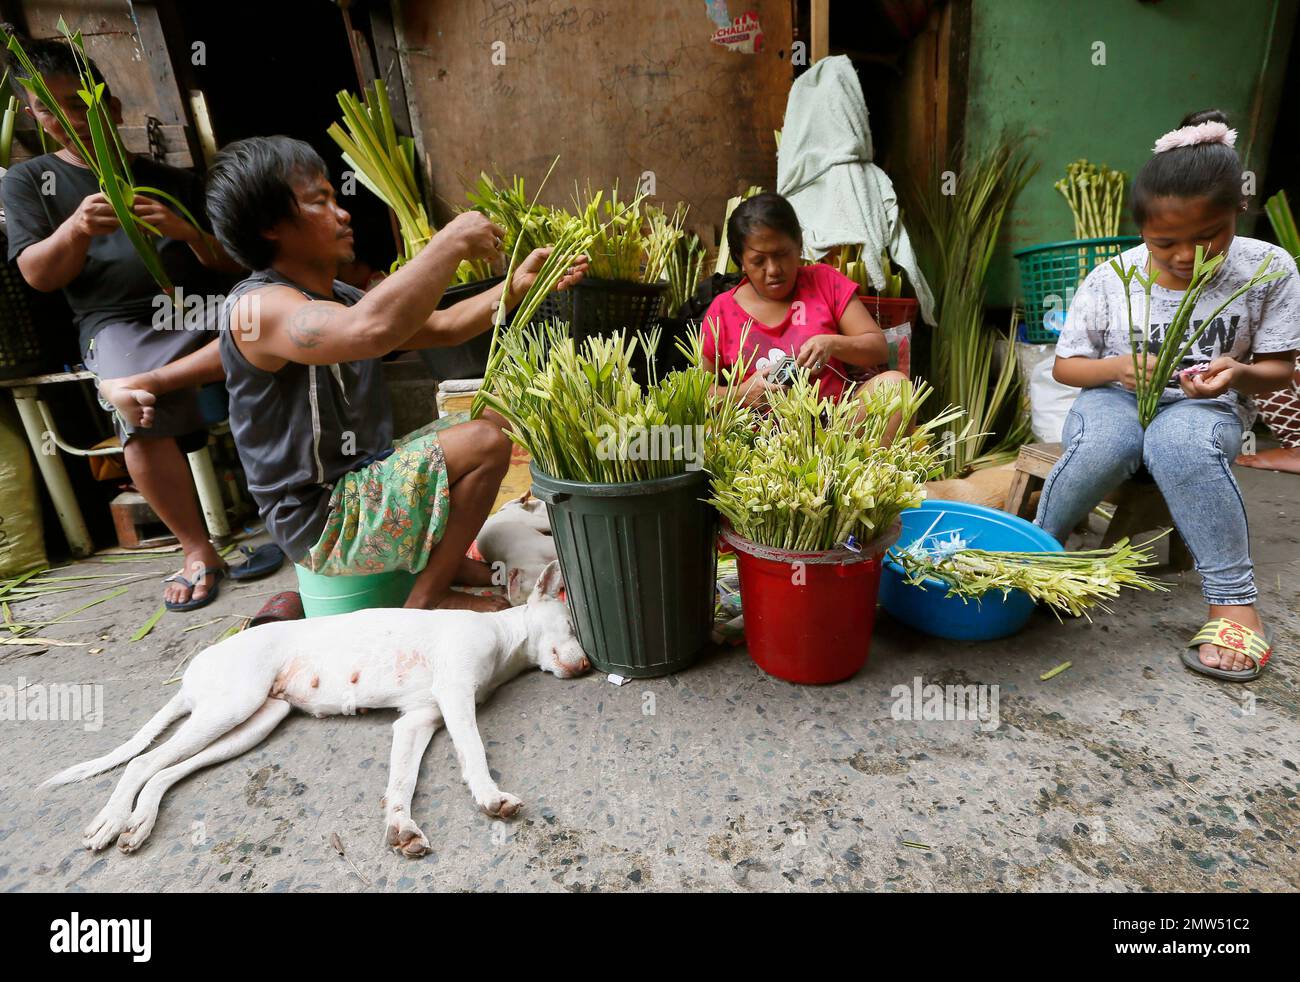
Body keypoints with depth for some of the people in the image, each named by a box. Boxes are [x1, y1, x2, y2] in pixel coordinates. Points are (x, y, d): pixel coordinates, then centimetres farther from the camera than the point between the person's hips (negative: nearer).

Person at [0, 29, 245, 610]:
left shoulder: (172, 181, 20)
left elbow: (233, 265, 12)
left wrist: (188, 232, -9)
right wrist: (76, 230, -14)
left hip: (206, 307, 2)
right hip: (119, 324, -1)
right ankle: (197, 550, -20)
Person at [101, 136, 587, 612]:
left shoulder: (341, 298, 9)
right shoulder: (258, 307, -22)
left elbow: (443, 327, 14)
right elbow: (371, 330, -41)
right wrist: (453, 242, -32)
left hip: (360, 481, 10)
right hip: (320, 523, -9)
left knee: (488, 422, 15)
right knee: (484, 445, -19)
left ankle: (441, 559, 9)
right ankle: (426, 599, -6)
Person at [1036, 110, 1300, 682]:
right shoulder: (1110, 279, -8)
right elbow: (1065, 366, -2)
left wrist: (1240, 373, -24)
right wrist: (1116, 367, -24)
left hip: (1206, 406, 0)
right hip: (1116, 398, 0)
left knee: (1178, 444, -39)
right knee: (1104, 445, -38)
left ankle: (1234, 599, -26)